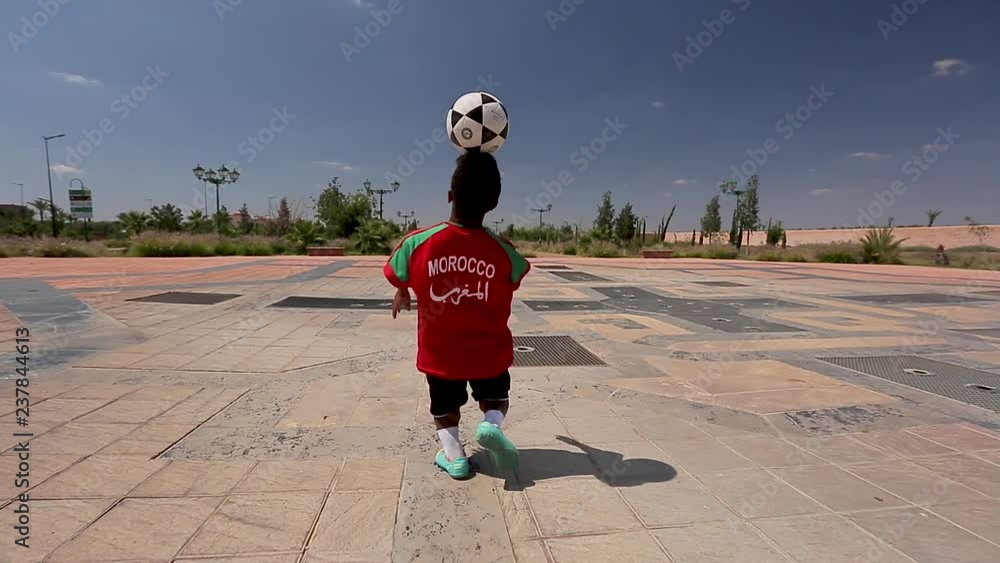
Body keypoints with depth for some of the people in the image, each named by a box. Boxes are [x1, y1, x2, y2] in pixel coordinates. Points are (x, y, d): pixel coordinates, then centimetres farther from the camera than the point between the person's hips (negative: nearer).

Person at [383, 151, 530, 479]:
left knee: (445, 409, 26)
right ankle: (492, 424, -5)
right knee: (496, 400, 24)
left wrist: (402, 294, 24)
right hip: (489, 353, 0)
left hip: (439, 353, 1)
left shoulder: (418, 244, -19)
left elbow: (397, 278, 1)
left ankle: (452, 450, 4)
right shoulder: (504, 253, -17)